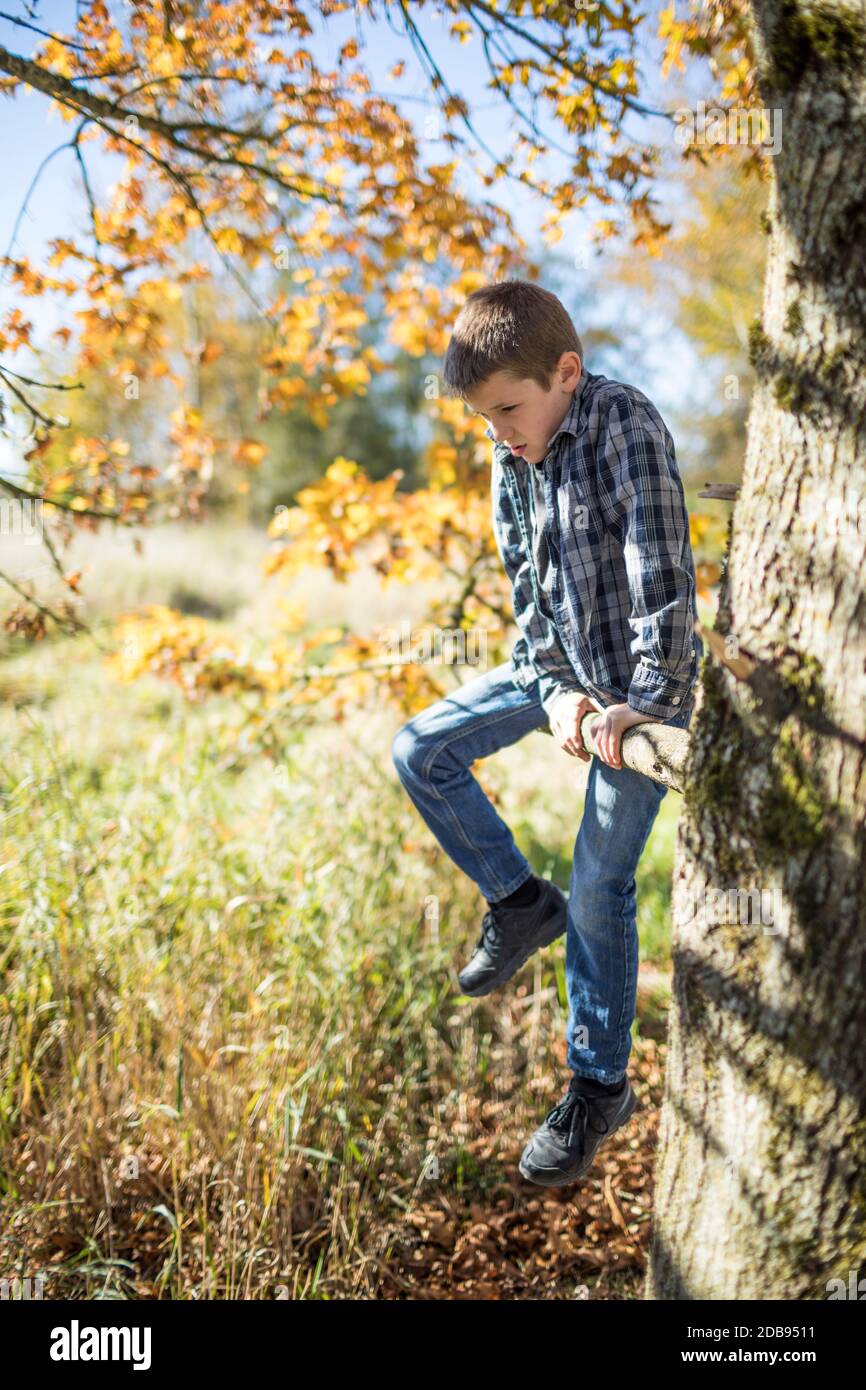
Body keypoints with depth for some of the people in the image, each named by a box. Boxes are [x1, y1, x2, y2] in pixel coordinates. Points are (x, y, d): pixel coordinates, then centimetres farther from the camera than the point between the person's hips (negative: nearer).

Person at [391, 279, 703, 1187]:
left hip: (640, 678, -7)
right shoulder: (509, 453, 0)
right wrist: (553, 687, -12)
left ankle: (599, 1087, 14)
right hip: (562, 664, 7)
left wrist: (648, 701, -28)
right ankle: (522, 904, 17)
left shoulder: (625, 423, -22)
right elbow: (527, 581, 1)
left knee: (601, 884, -4)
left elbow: (663, 570, -27)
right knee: (420, 751, 1)